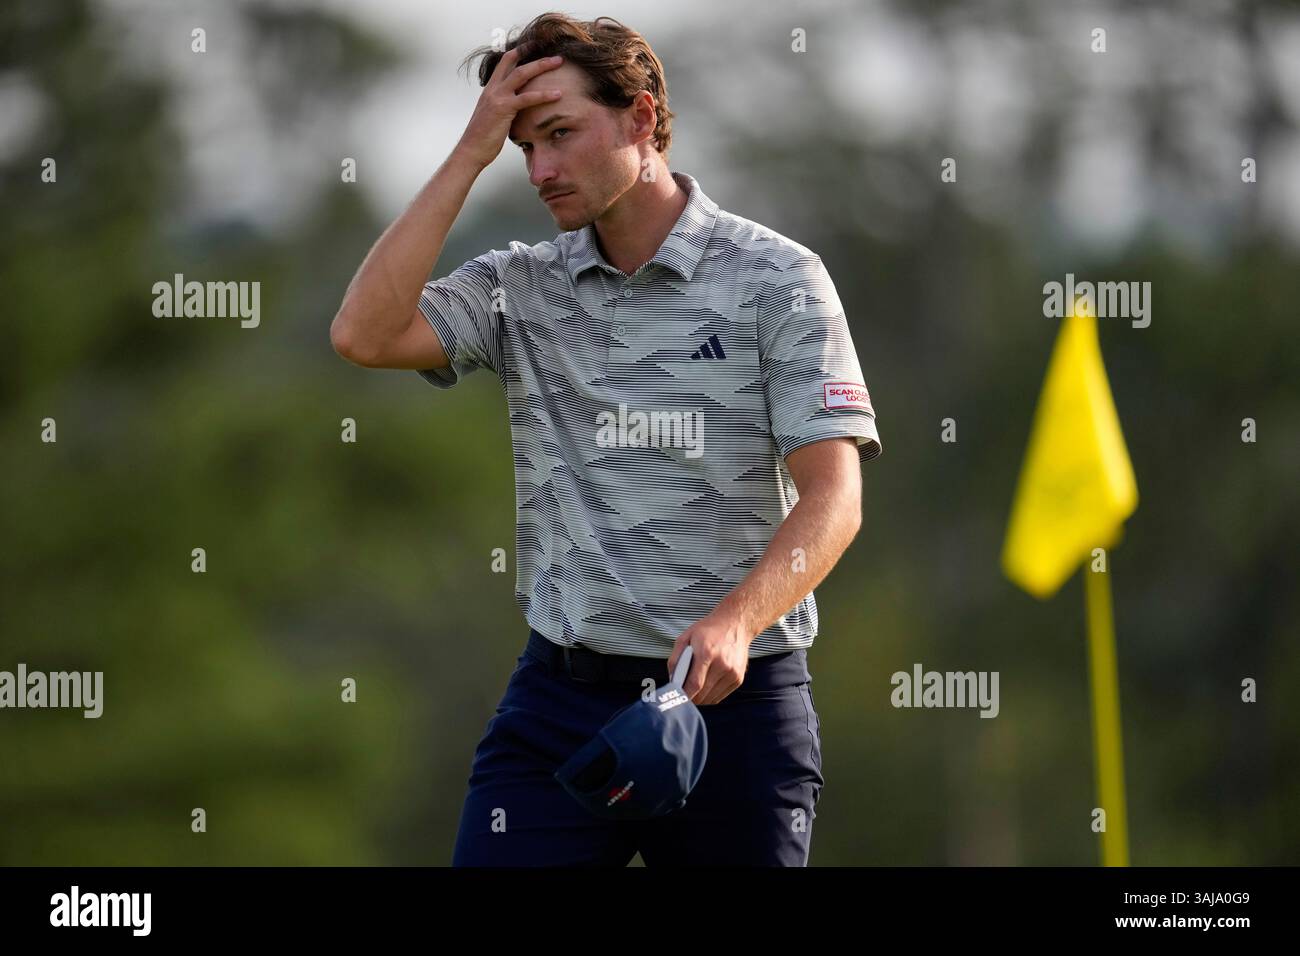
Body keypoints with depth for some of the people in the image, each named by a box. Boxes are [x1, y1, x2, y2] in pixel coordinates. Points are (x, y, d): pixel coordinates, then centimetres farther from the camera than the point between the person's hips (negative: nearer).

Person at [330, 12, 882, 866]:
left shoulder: (776, 277, -4)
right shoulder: (521, 286, 8)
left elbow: (832, 497, -10)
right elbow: (365, 335, -8)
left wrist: (735, 620, -28)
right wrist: (470, 157, -6)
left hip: (732, 700, -2)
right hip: (560, 693, 2)